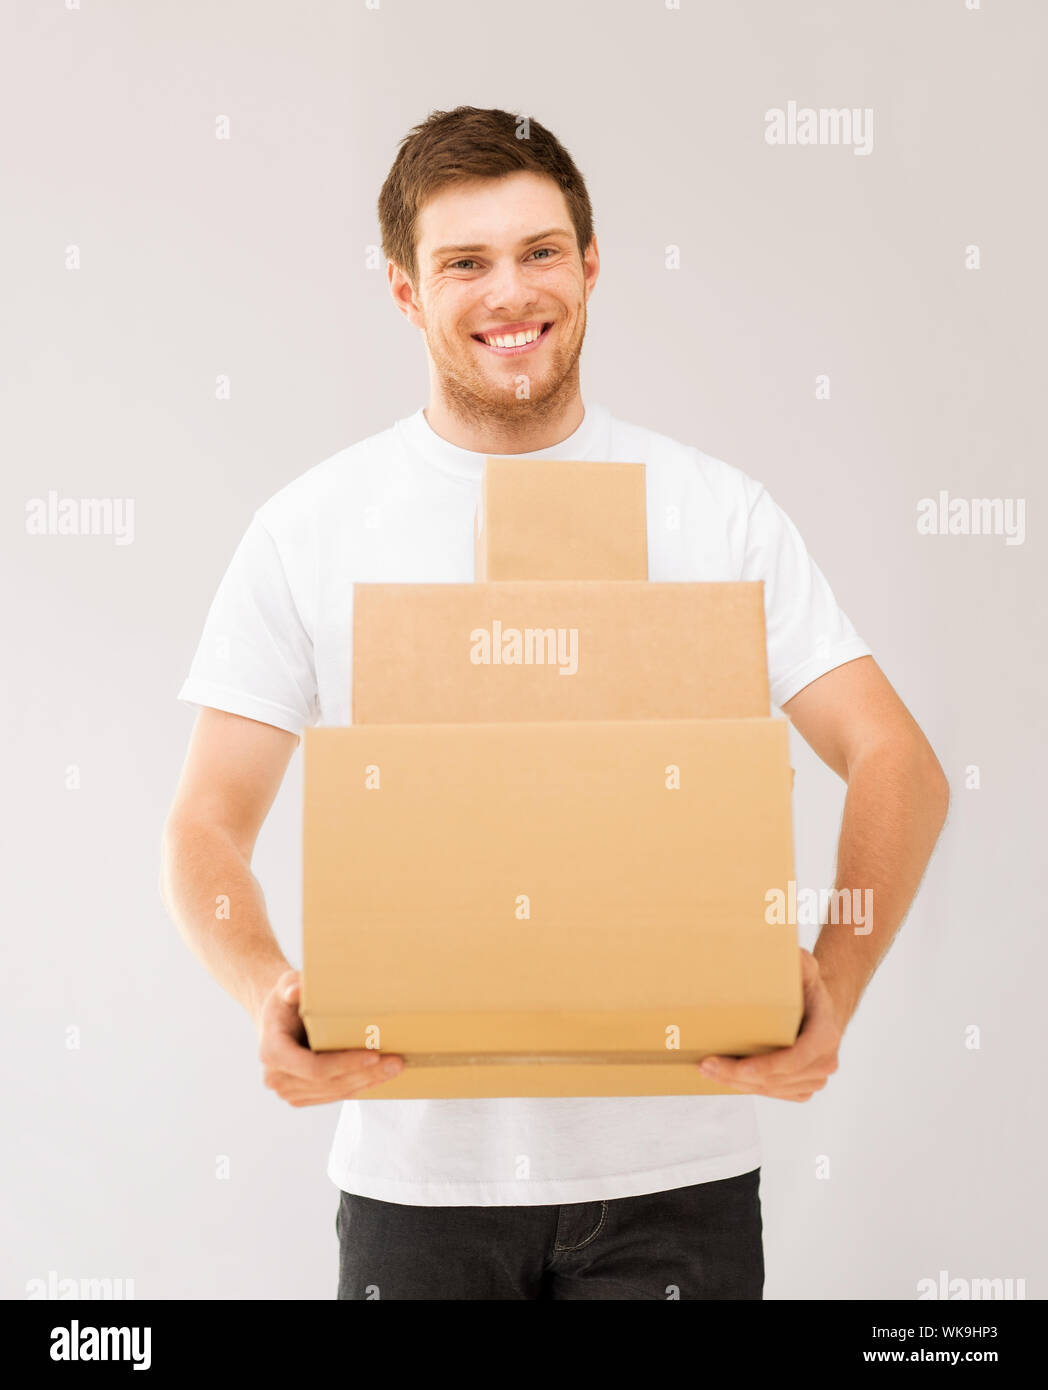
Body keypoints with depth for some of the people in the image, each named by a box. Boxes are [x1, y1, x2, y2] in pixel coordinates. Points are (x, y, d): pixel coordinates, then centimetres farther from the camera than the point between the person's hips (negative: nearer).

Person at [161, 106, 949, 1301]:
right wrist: (270, 1000, -19)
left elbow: (898, 765, -2)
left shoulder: (713, 511, 1)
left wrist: (835, 985, -19)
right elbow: (207, 824, 0)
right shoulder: (310, 529, 1)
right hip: (417, 1167, 1)